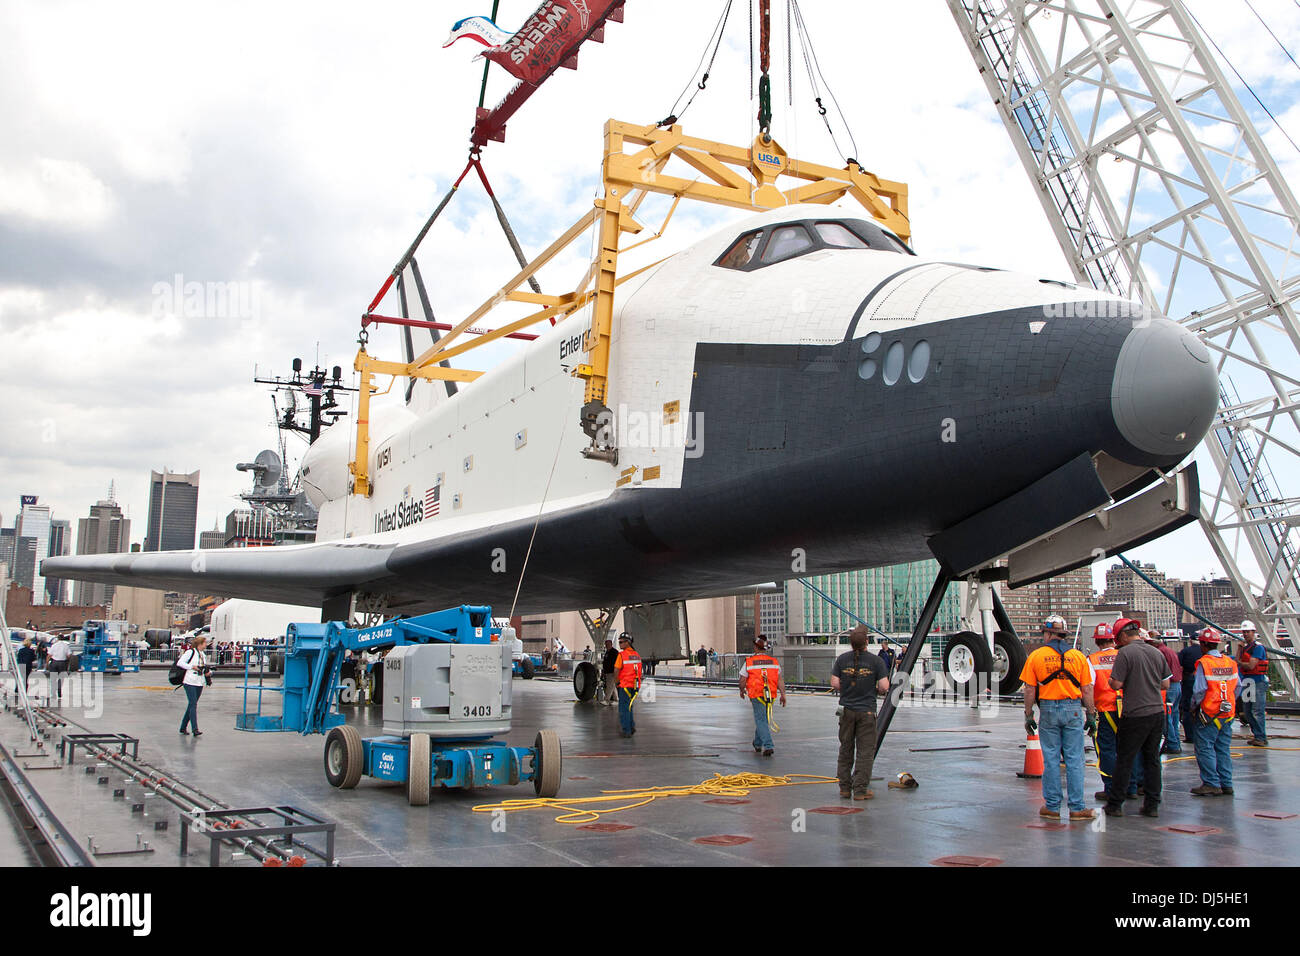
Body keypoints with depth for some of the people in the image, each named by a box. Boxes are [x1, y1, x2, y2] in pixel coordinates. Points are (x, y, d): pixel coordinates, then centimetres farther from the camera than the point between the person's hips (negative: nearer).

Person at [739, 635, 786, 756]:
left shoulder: (749, 662, -6)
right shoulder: (774, 661, 3)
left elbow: (742, 680, -1)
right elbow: (780, 679, -2)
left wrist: (742, 690, 17)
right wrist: (783, 694, 0)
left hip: (756, 695, -4)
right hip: (771, 695, 4)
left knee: (761, 720, 0)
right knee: (763, 719, 20)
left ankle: (768, 746, -14)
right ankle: (757, 744, 34)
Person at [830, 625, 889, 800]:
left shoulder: (842, 659, -2)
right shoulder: (876, 661, -8)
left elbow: (834, 684, -4)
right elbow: (884, 687, -12)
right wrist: (874, 690, 9)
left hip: (847, 710, 3)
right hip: (867, 711, -3)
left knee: (845, 750, 13)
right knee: (865, 751, 4)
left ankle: (844, 788, 18)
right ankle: (860, 790, 3)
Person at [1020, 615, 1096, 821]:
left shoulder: (1036, 656, -2)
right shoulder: (1078, 656, 2)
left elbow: (1030, 690, -3)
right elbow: (1087, 690, 2)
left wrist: (1028, 715, 5)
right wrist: (1091, 715, 10)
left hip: (1048, 710, 0)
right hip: (1073, 710, 1)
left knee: (1051, 759, 6)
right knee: (1074, 759, 3)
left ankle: (1052, 806, 10)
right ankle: (1077, 808, 4)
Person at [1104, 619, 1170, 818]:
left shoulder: (1125, 653, -12)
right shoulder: (1157, 653, 7)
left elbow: (1116, 684, -15)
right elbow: (1166, 685, 14)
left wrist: (1111, 680, 7)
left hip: (1135, 714, -6)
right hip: (1157, 712, 6)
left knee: (1124, 760, 2)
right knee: (1152, 759, 12)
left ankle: (1115, 805, 8)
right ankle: (1152, 805, 16)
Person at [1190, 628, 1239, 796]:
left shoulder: (1203, 663, -13)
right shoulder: (1231, 662, 6)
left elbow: (1199, 690, -15)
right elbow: (1237, 688, 11)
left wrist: (1194, 706, 0)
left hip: (1208, 713, -7)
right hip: (1228, 713, 7)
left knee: (1205, 748, -1)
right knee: (1223, 749, 13)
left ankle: (1212, 784, -3)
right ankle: (1226, 784, 15)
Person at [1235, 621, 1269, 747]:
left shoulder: (1258, 647, -11)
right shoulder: (1245, 647, 16)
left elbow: (1250, 666, -18)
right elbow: (1237, 661, 7)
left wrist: (1240, 663, 0)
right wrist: (1240, 647, 4)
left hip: (1258, 681, -9)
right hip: (1247, 682, 9)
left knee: (1257, 711, -10)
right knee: (1247, 711, 10)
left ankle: (1261, 738, -6)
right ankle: (1256, 735, 18)